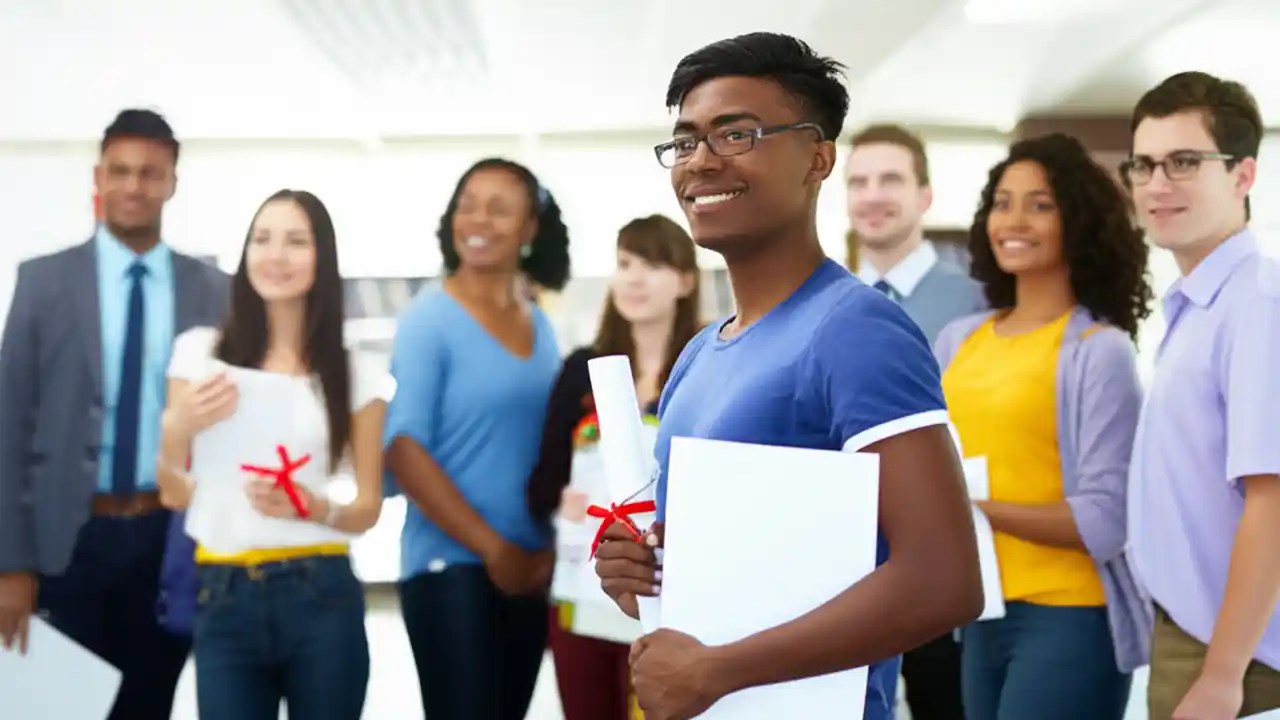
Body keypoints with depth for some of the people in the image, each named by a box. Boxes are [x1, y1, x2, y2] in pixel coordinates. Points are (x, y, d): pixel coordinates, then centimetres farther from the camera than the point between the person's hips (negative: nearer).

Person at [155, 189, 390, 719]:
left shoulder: (357, 373, 4)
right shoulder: (200, 351, 5)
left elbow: (368, 508, 7)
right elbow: (173, 494, 9)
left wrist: (315, 508, -14)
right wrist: (178, 430, -11)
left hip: (321, 598, 0)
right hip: (224, 599, 0)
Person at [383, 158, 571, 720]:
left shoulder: (540, 326, 10)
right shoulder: (429, 318, -6)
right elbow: (403, 451, -13)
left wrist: (551, 547, -1)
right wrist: (492, 547, -15)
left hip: (529, 570, 6)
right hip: (451, 564, -6)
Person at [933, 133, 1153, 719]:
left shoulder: (1100, 349, -9)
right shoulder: (958, 340, 8)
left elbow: (1105, 521, -14)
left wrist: (981, 511, -22)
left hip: (1066, 620, -6)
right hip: (981, 615, 6)